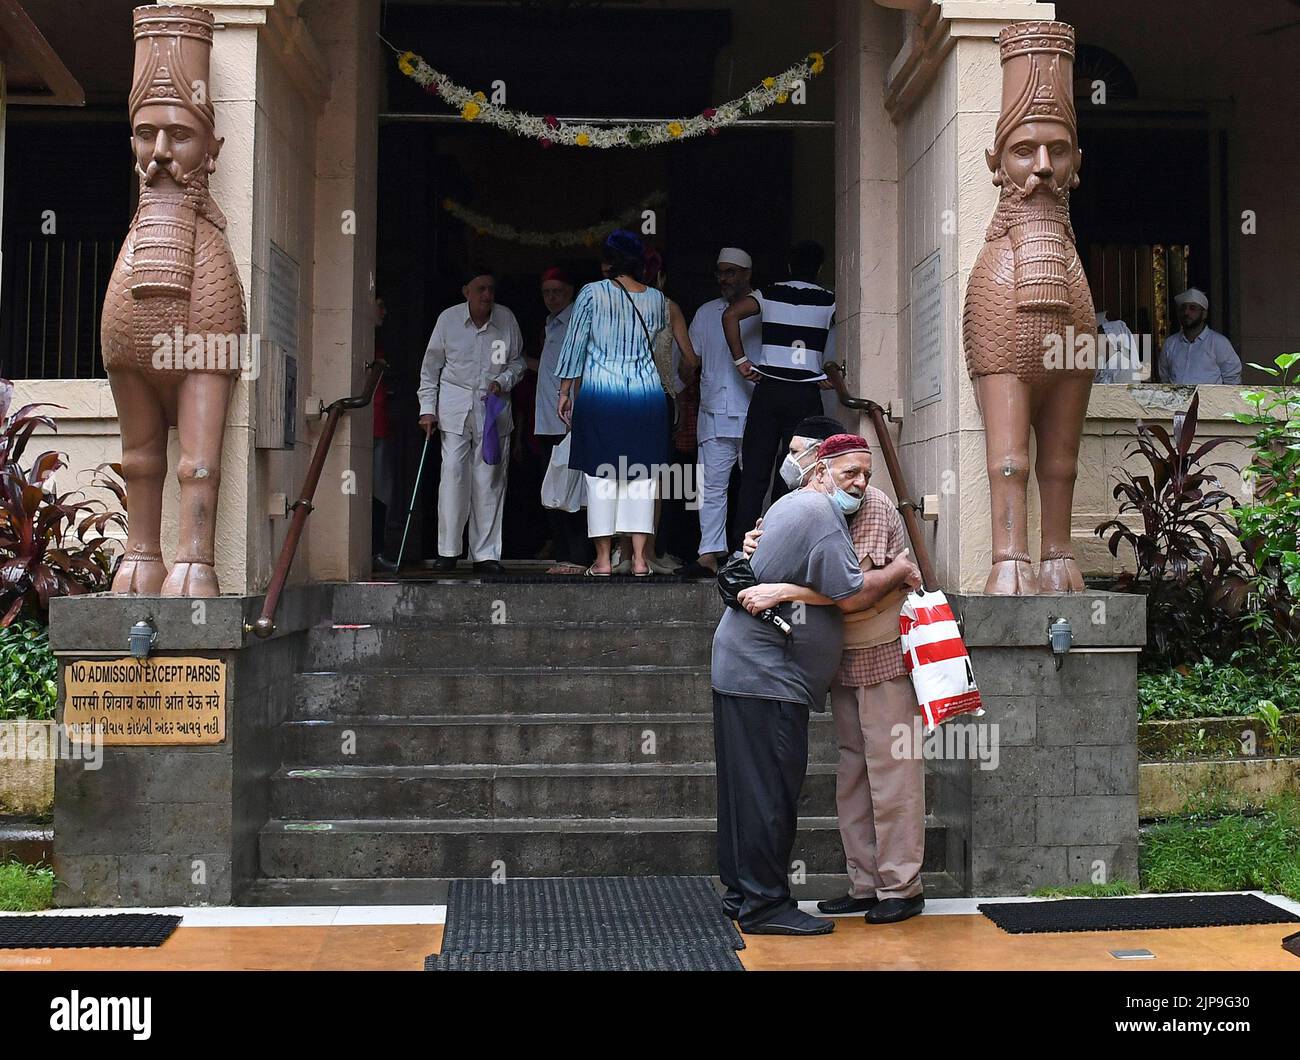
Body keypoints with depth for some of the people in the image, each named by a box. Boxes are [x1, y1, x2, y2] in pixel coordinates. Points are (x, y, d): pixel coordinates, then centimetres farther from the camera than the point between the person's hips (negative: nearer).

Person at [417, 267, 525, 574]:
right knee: (453, 472, -10)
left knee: (489, 479, 1)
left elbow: (517, 360, 13)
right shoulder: (448, 318, -2)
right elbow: (430, 367, 6)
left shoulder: (506, 319, 1)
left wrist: (503, 381, -7)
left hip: (494, 407, 1)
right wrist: (427, 408, 1)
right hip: (455, 406, -1)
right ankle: (448, 551, 0)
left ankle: (486, 553, 7)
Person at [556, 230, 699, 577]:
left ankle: (603, 559, 2)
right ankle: (640, 558, 2)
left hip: (599, 391, -2)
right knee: (642, 475, 4)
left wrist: (565, 392, 6)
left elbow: (574, 345, -1)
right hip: (645, 393, 2)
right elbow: (672, 316, 27)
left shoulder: (592, 293, -3)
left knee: (601, 475, 2)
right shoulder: (656, 299, 6)